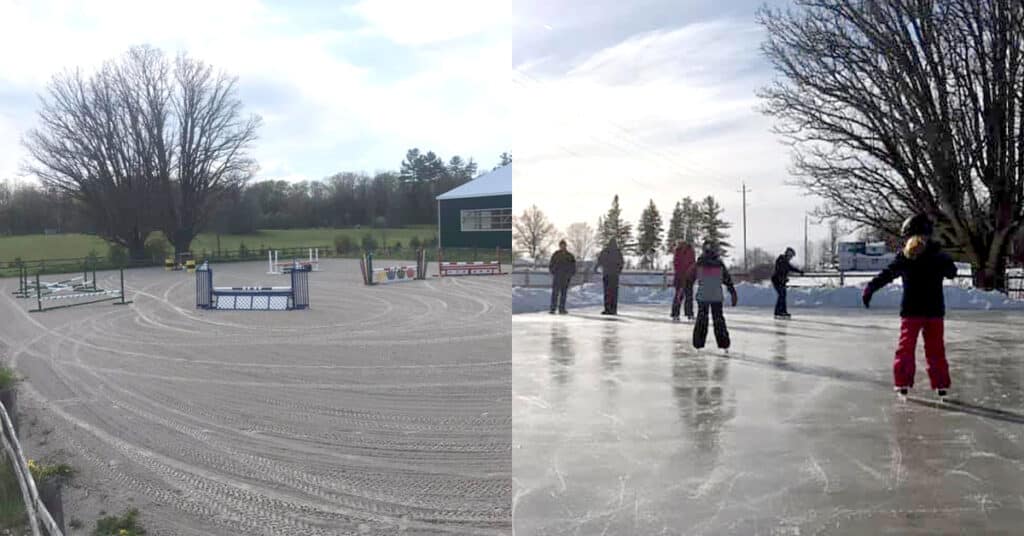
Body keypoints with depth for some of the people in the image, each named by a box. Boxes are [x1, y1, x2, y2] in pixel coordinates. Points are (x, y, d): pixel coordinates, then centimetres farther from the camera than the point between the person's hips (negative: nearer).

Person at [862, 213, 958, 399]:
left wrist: (870, 288, -12)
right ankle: (941, 385, 14)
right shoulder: (938, 254, 1)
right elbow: (952, 272, 18)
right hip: (934, 310, 2)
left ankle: (903, 383, 3)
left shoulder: (904, 256, -7)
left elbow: (887, 274, -13)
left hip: (911, 310, -2)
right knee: (936, 349, 12)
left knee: (906, 347, 6)